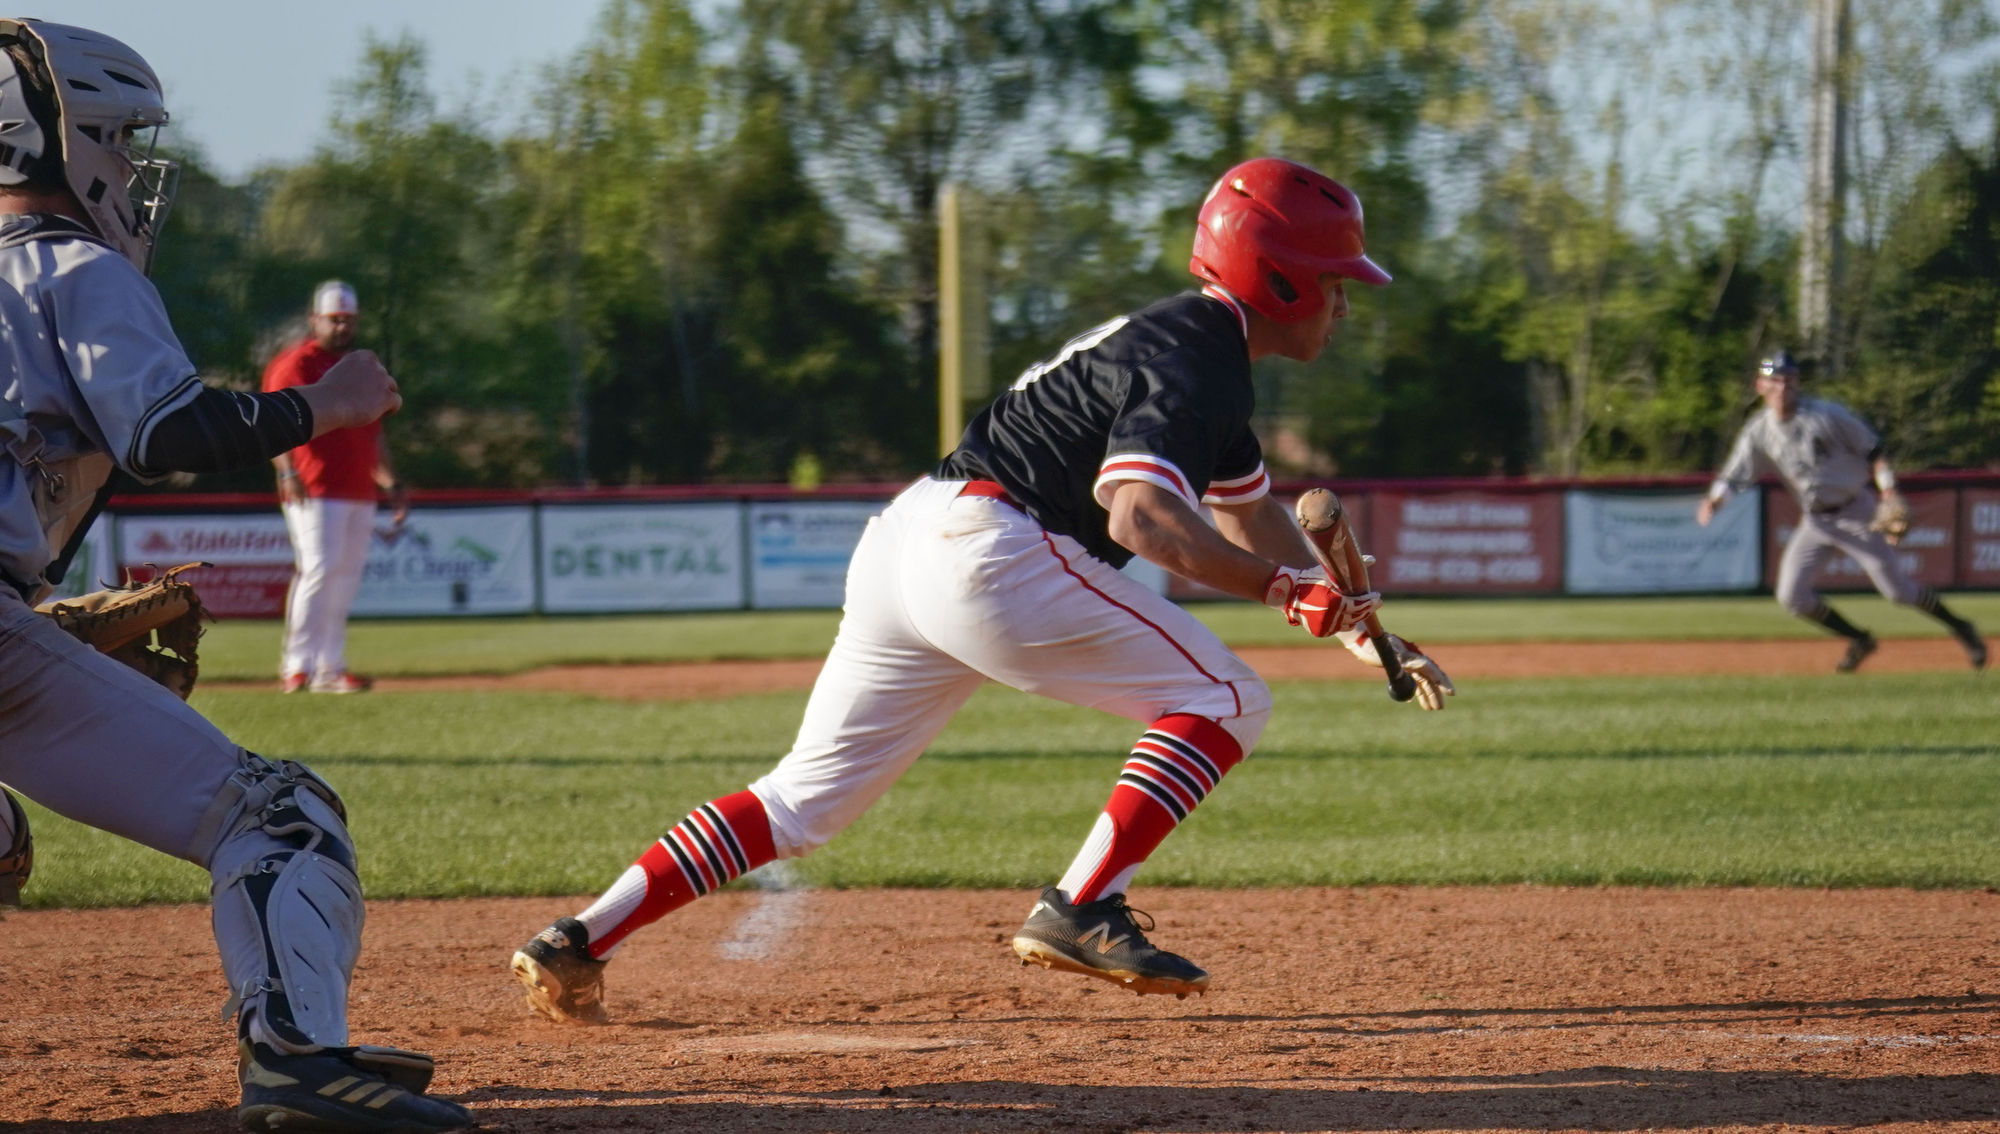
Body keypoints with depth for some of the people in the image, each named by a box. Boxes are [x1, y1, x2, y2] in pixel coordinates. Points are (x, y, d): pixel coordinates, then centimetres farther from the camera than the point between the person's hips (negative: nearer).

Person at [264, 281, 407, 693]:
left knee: (345, 581, 7)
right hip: (315, 492, -7)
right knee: (319, 569, -16)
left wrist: (392, 483, 20)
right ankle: (297, 666, -14)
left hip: (360, 495, 8)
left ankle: (330, 670, 12)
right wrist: (287, 472, -27)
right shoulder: (296, 364, -3)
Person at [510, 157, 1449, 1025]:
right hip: (988, 550, -10)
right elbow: (1138, 513, -25)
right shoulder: (1196, 363, -9)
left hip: (899, 545, 10)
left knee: (808, 797, 13)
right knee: (1225, 700, -3)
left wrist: (1340, 613, 21)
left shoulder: (1181, 339, 24)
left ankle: (581, 941, 7)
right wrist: (1285, 591, -30)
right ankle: (1081, 912, -13)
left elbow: (1248, 515, 34)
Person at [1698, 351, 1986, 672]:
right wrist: (1713, 500, -26)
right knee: (1792, 596, -6)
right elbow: (1733, 476, -5)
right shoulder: (1759, 432, -4)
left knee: (1897, 590, -5)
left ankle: (1960, 628, 18)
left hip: (1855, 513, -4)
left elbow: (1873, 450, -10)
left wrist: (1889, 491, -21)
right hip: (1815, 522, 4)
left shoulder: (1828, 416, -16)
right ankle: (1859, 641, 14)